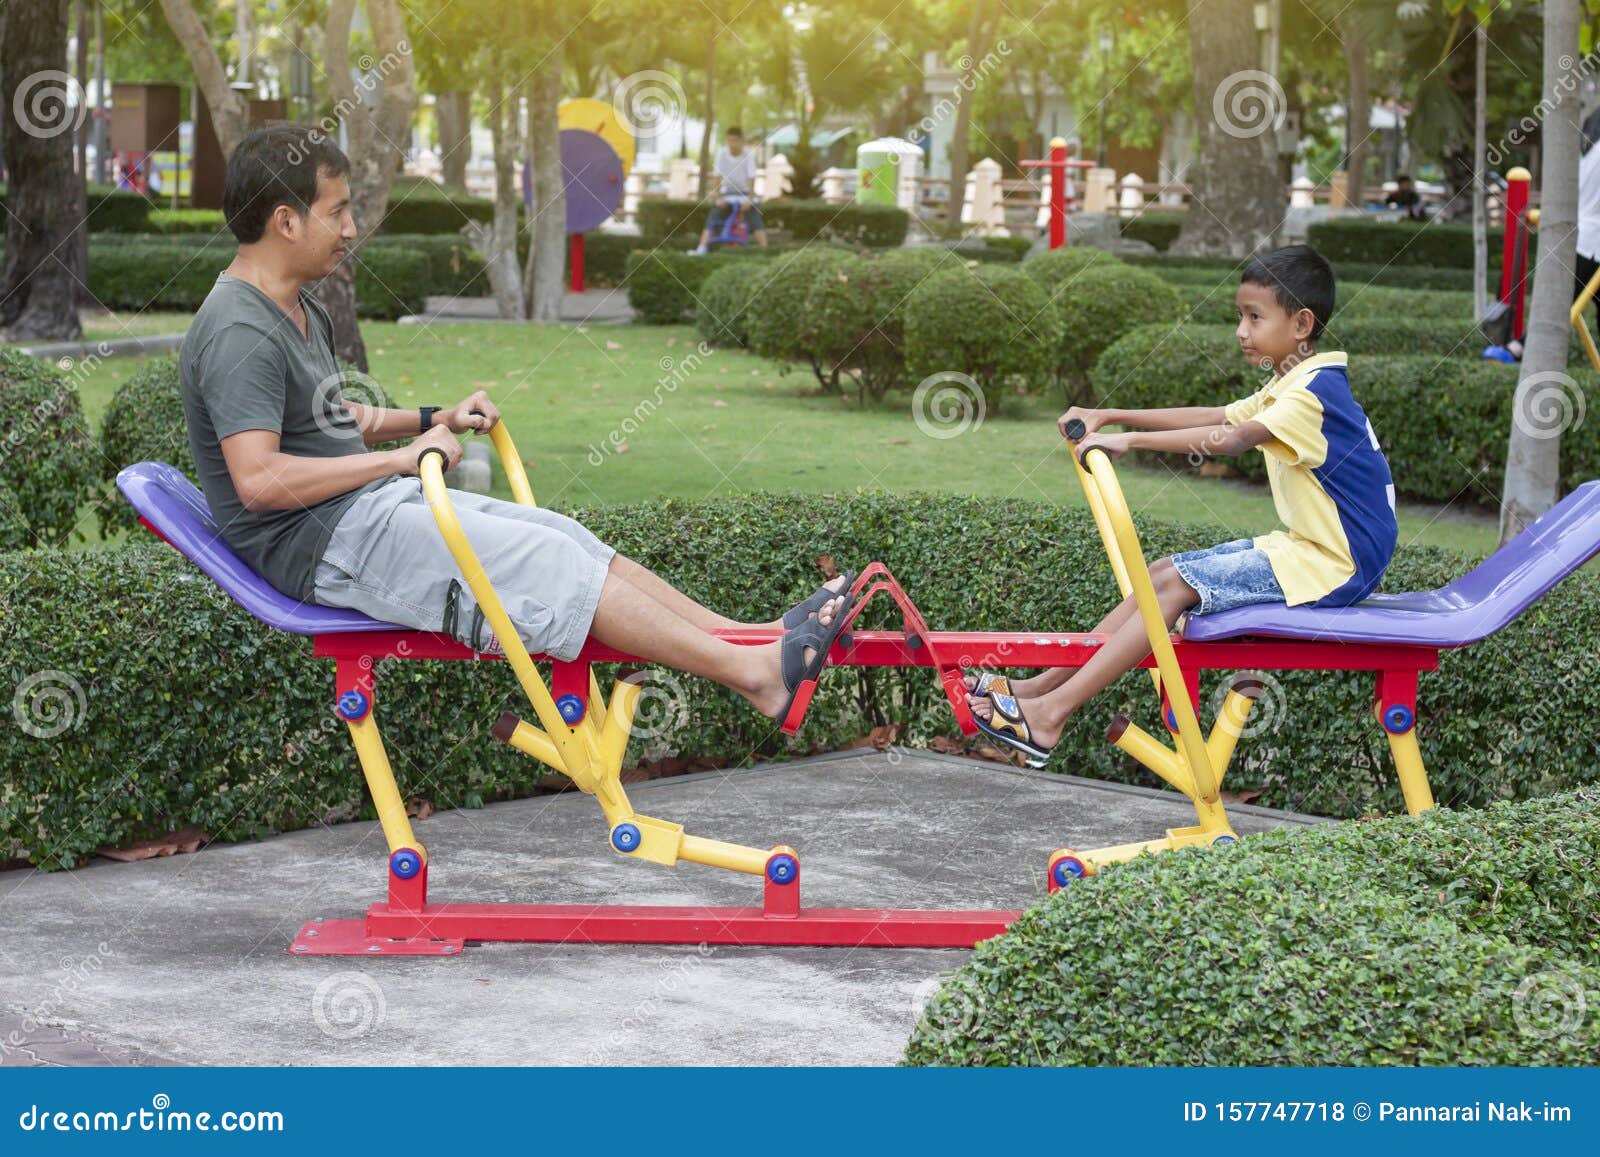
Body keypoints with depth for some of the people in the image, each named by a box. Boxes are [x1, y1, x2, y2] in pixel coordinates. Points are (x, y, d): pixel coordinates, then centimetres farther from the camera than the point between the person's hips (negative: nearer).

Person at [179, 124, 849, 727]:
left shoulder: (301, 311, 14)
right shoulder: (238, 333, -19)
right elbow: (259, 479, -29)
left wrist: (435, 420, 16)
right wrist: (400, 457, -22)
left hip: (371, 505, 10)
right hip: (320, 545, -10)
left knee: (566, 538, 1)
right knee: (548, 563, -15)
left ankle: (755, 637, -2)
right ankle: (758, 674, -16)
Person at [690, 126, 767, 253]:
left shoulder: (748, 155, -16)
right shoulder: (722, 153, -13)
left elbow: (751, 178, -19)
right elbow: (718, 176, -11)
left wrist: (749, 199, -28)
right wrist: (719, 197, -17)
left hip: (745, 192, -1)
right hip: (727, 192, 2)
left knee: (755, 220, -19)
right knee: (712, 220, -13)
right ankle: (702, 248, -17)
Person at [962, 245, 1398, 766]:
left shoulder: (1315, 391, -18)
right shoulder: (1286, 389, 15)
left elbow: (1233, 438, -32)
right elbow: (1215, 416, 15)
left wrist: (1131, 440, -33)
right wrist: (1110, 417, 9)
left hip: (1334, 567, -10)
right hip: (1308, 548, 10)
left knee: (1175, 585, -17)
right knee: (1161, 572, 5)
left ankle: (1050, 714, -21)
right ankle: (1042, 686, 3)